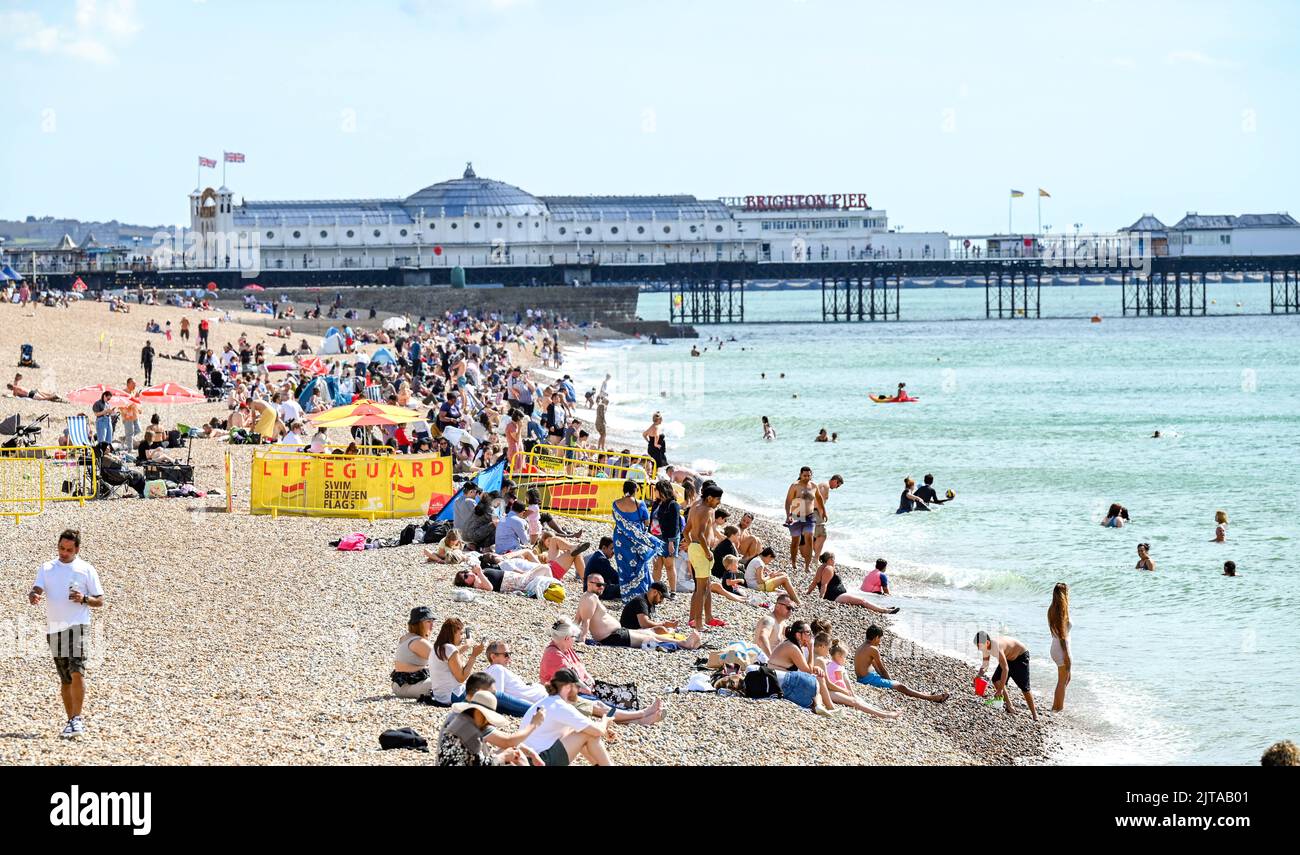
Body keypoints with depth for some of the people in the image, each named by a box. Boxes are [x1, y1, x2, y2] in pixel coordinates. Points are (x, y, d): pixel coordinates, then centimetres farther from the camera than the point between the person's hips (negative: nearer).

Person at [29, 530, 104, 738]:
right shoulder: (47, 568, 13)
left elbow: (99, 601, 7)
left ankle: (77, 719, -16)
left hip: (78, 626, -4)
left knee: (77, 672, -18)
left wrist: (83, 599, -13)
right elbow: (36, 589, 0)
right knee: (65, 678, 8)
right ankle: (71, 720, 14)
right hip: (54, 628, 4)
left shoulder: (87, 569, 6)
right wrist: (33, 596, -23)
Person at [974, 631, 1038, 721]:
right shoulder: (985, 645, -14)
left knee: (1024, 686, -8)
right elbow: (985, 663, 4)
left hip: (1020, 656, -8)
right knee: (996, 680, -6)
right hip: (1008, 657, 8)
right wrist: (980, 673, -16)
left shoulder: (997, 647, -40)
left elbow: (1005, 669, -43)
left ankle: (1034, 713, 7)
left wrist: (1000, 690, -41)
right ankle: (1010, 708, 2)